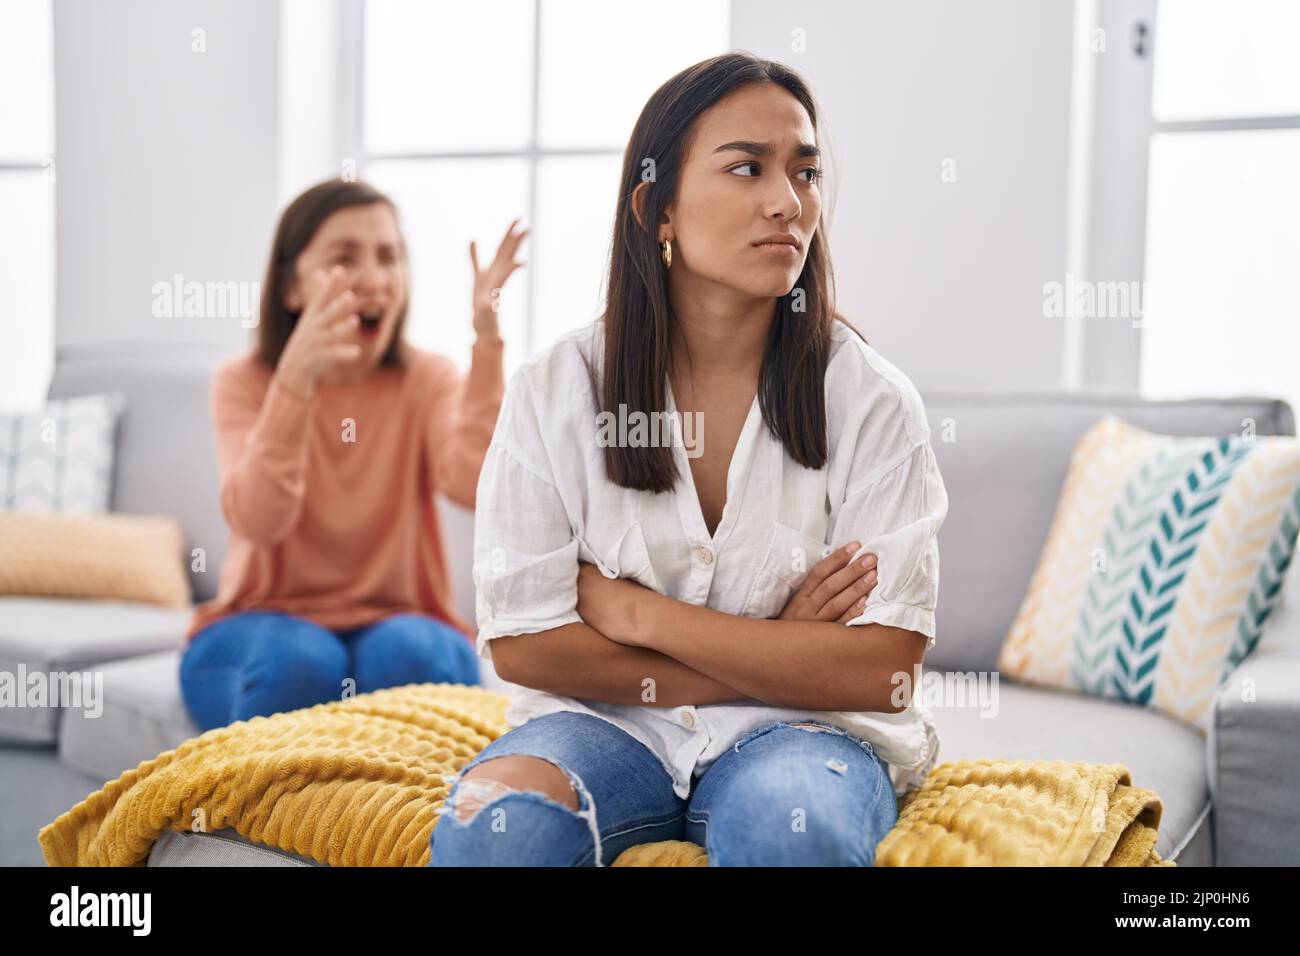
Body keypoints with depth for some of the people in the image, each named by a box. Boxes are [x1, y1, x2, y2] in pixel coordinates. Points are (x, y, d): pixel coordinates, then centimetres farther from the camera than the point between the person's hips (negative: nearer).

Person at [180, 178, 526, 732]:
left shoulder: (427, 381, -3)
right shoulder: (245, 382, -5)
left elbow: (476, 487, -25)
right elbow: (258, 523, -25)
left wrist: (486, 343, -33)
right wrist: (295, 376, -39)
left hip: (395, 624, 1)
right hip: (267, 628, -1)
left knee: (408, 655, -32)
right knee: (300, 659, -33)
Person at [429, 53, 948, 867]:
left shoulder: (871, 400, -7)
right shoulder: (556, 390, -5)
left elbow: (882, 671, -12)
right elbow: (523, 644, -7)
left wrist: (636, 612, -14)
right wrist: (773, 655, -11)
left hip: (801, 731, 0)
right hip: (607, 721, 1)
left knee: (792, 818, -34)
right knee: (493, 822, -30)